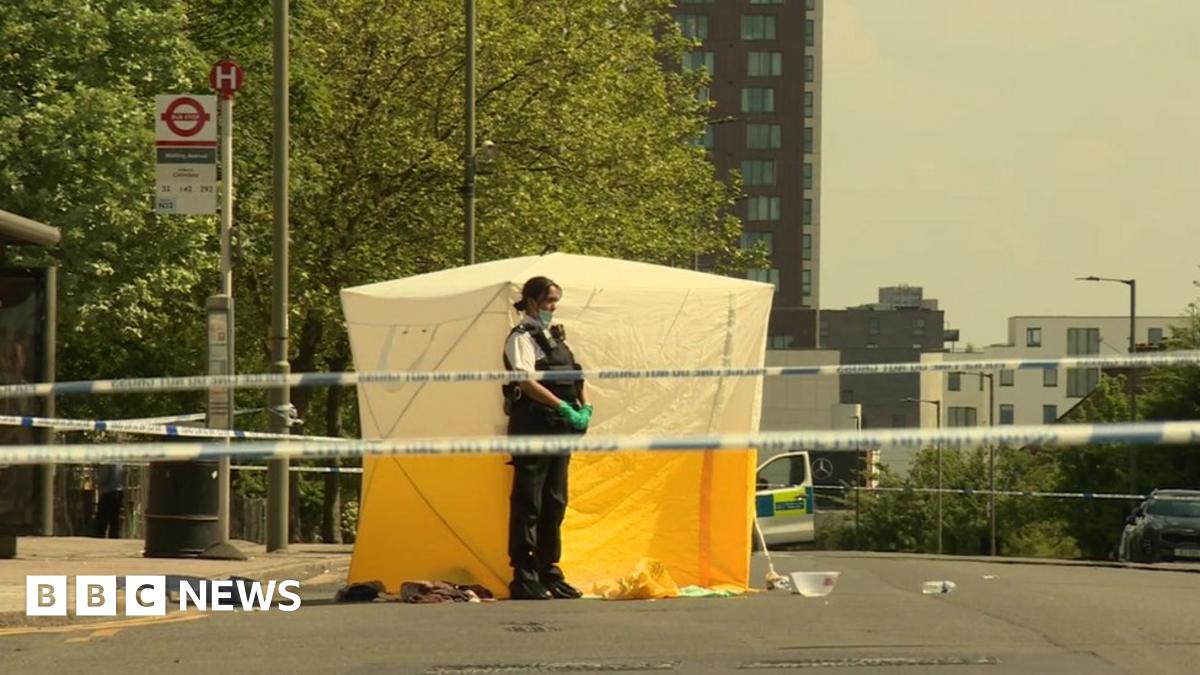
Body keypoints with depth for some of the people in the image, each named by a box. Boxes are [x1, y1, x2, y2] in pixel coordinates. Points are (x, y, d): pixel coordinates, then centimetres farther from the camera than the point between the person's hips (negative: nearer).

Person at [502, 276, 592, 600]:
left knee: (555, 502, 12)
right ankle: (523, 577, -4)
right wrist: (565, 408, -24)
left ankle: (549, 572, 20)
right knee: (528, 503, -6)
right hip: (532, 426, -9)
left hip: (560, 428, 9)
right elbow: (527, 382, -20)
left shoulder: (555, 336, 19)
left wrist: (585, 408, 0)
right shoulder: (522, 337, -7)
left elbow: (576, 377, 20)